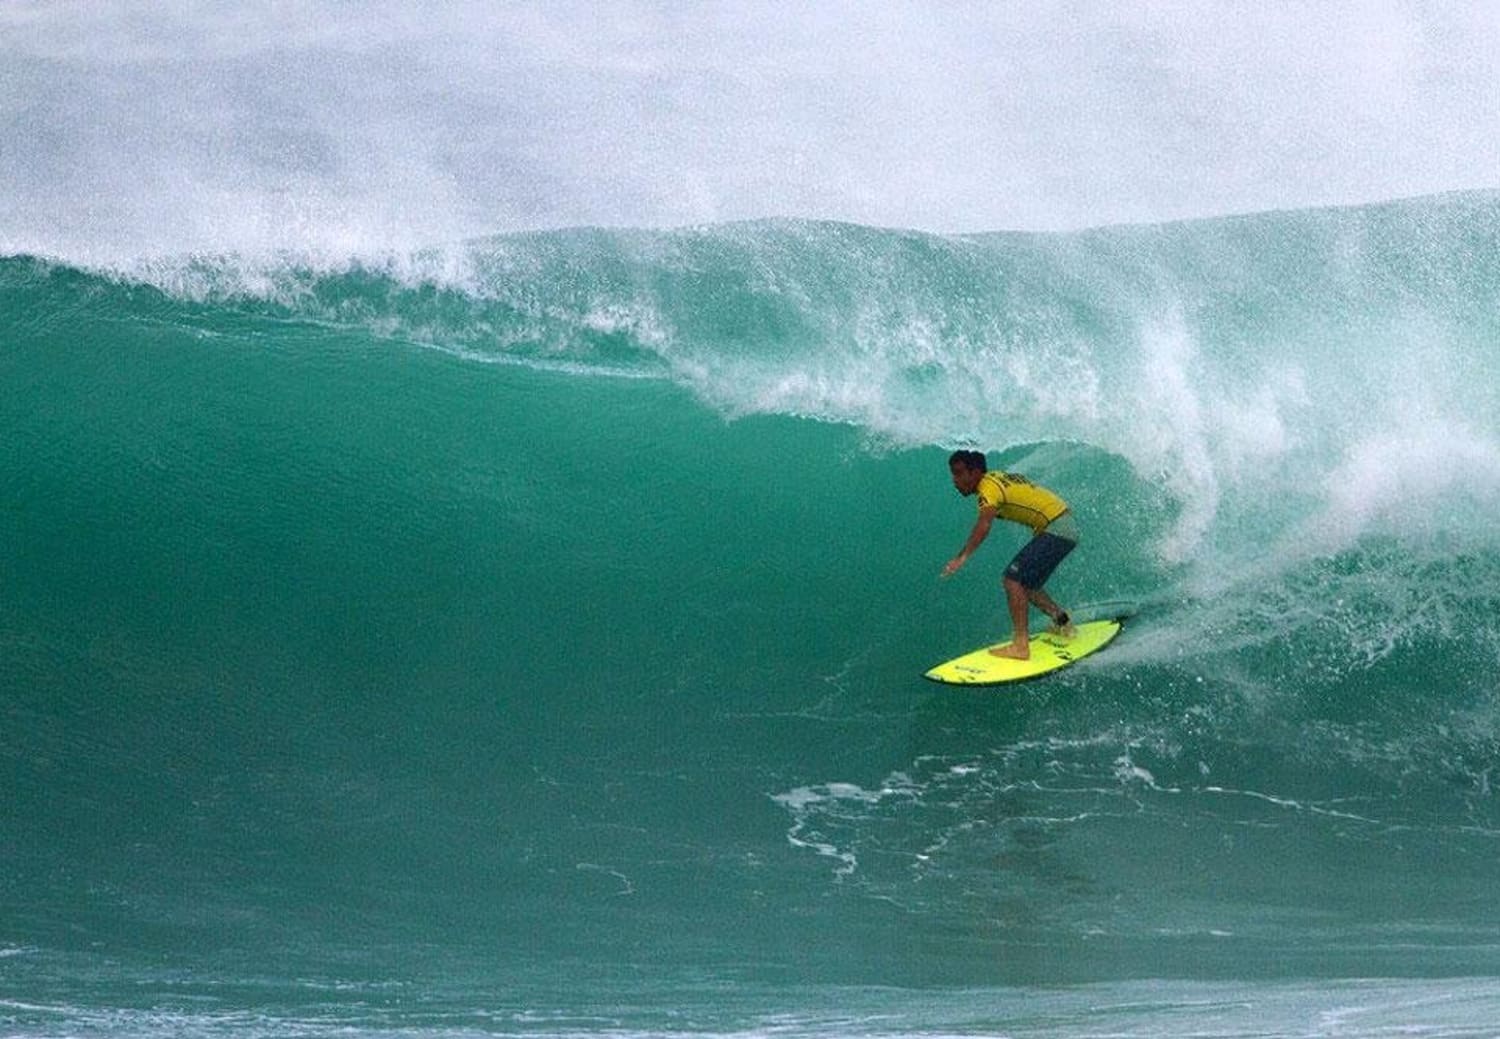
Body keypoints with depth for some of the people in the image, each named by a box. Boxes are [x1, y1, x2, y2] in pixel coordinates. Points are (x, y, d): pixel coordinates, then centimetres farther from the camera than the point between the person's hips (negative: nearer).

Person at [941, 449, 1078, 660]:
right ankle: (1063, 623, 32)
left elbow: (984, 525, -36)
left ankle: (1021, 646, -25)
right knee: (1024, 583, 18)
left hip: (1057, 529, -10)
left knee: (1014, 579, -18)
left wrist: (962, 557, -46)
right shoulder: (996, 477, 10)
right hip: (1065, 528, 10)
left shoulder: (989, 487, -19)